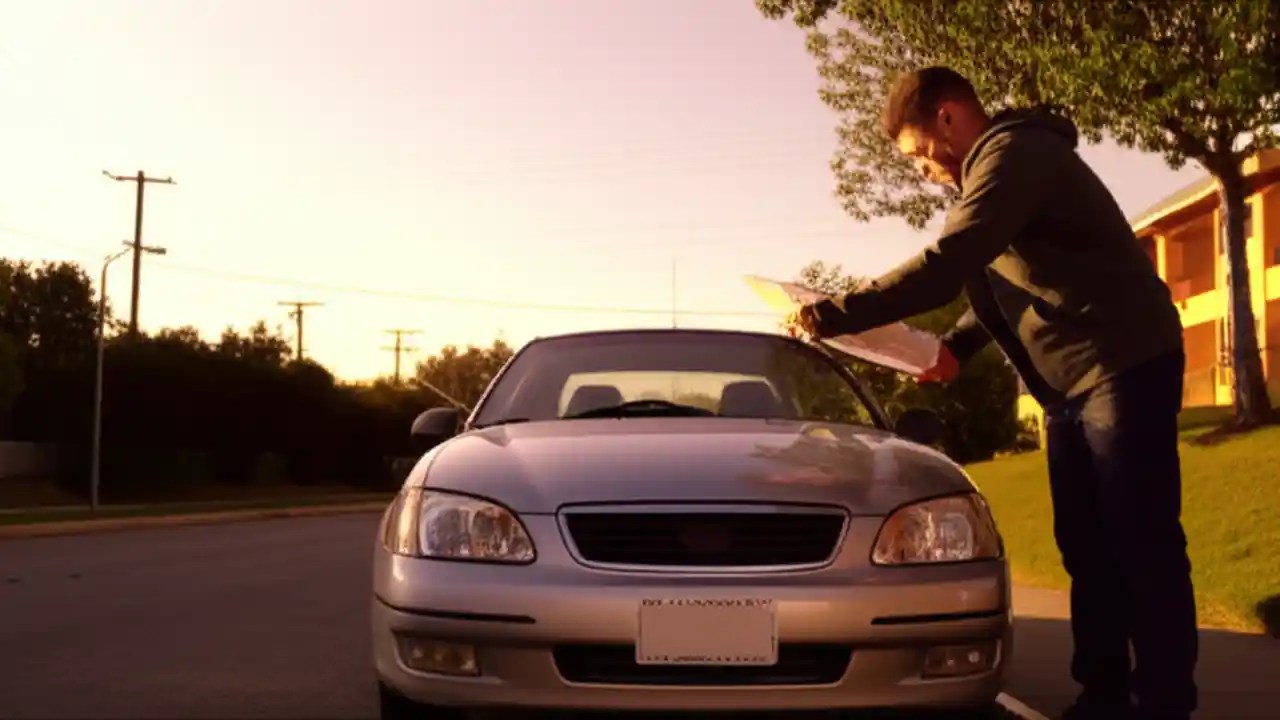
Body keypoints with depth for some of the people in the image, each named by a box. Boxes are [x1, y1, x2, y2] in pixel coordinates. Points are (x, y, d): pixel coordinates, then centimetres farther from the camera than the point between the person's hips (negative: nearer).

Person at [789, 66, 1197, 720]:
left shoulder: (1013, 154, -15)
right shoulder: (998, 165, 17)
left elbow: (945, 267, -26)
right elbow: (1006, 280, 24)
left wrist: (831, 316, -23)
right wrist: (957, 346, 8)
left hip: (1124, 367, -10)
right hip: (1068, 383, 10)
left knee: (1142, 546, -6)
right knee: (1085, 548, 11)